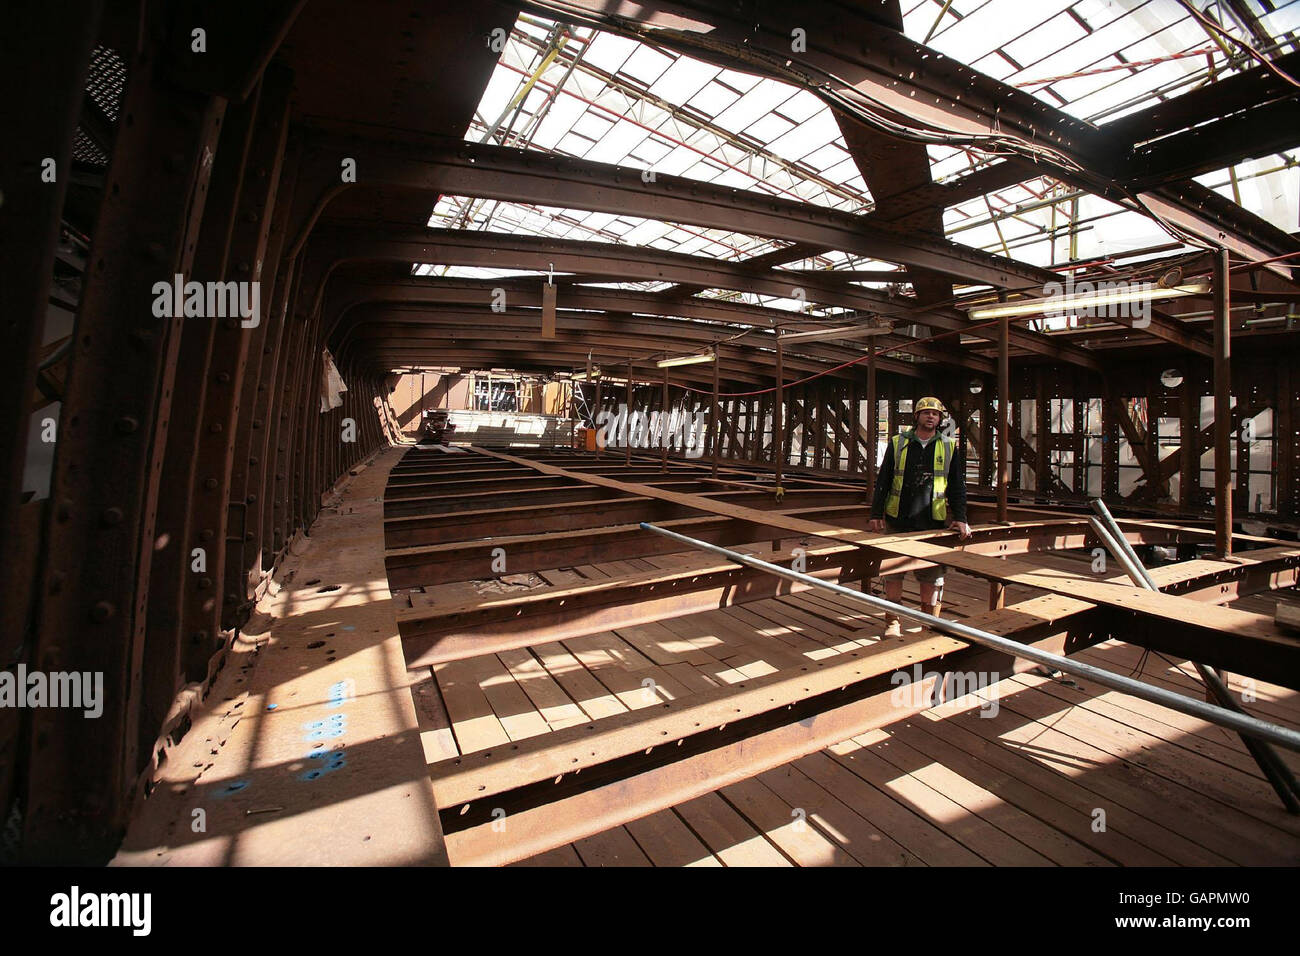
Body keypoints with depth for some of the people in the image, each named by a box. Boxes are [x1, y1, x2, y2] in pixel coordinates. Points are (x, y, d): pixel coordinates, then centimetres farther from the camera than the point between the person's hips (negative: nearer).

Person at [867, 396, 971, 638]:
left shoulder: (950, 447, 9)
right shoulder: (898, 443, 6)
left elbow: (957, 486, 10)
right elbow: (882, 480, 6)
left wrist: (960, 518, -1)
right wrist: (876, 514, 1)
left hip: (933, 522, 0)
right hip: (898, 519, 0)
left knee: (933, 575, 3)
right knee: (893, 570, 3)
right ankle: (893, 622, 14)